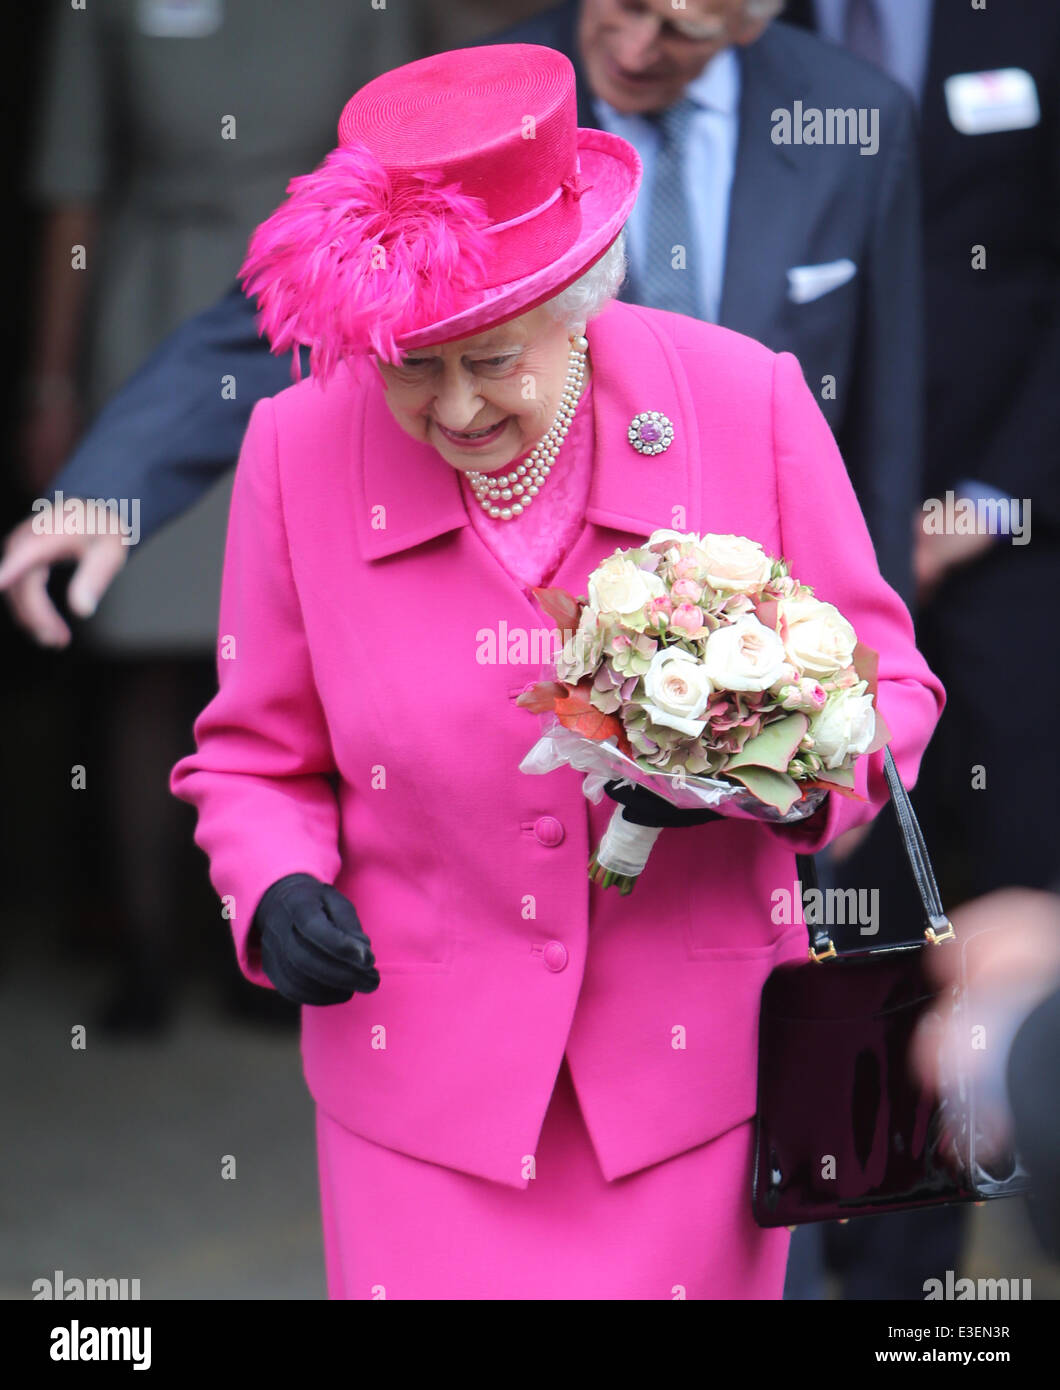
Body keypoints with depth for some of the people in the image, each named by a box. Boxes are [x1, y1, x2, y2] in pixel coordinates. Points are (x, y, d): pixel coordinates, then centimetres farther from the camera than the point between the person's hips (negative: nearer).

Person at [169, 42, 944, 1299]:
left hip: (691, 1054, 0)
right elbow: (257, 757, 6)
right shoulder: (299, 451, -6)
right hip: (420, 1059, 0)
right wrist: (276, 894, -15)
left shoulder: (748, 406, -9)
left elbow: (881, 685, 1)